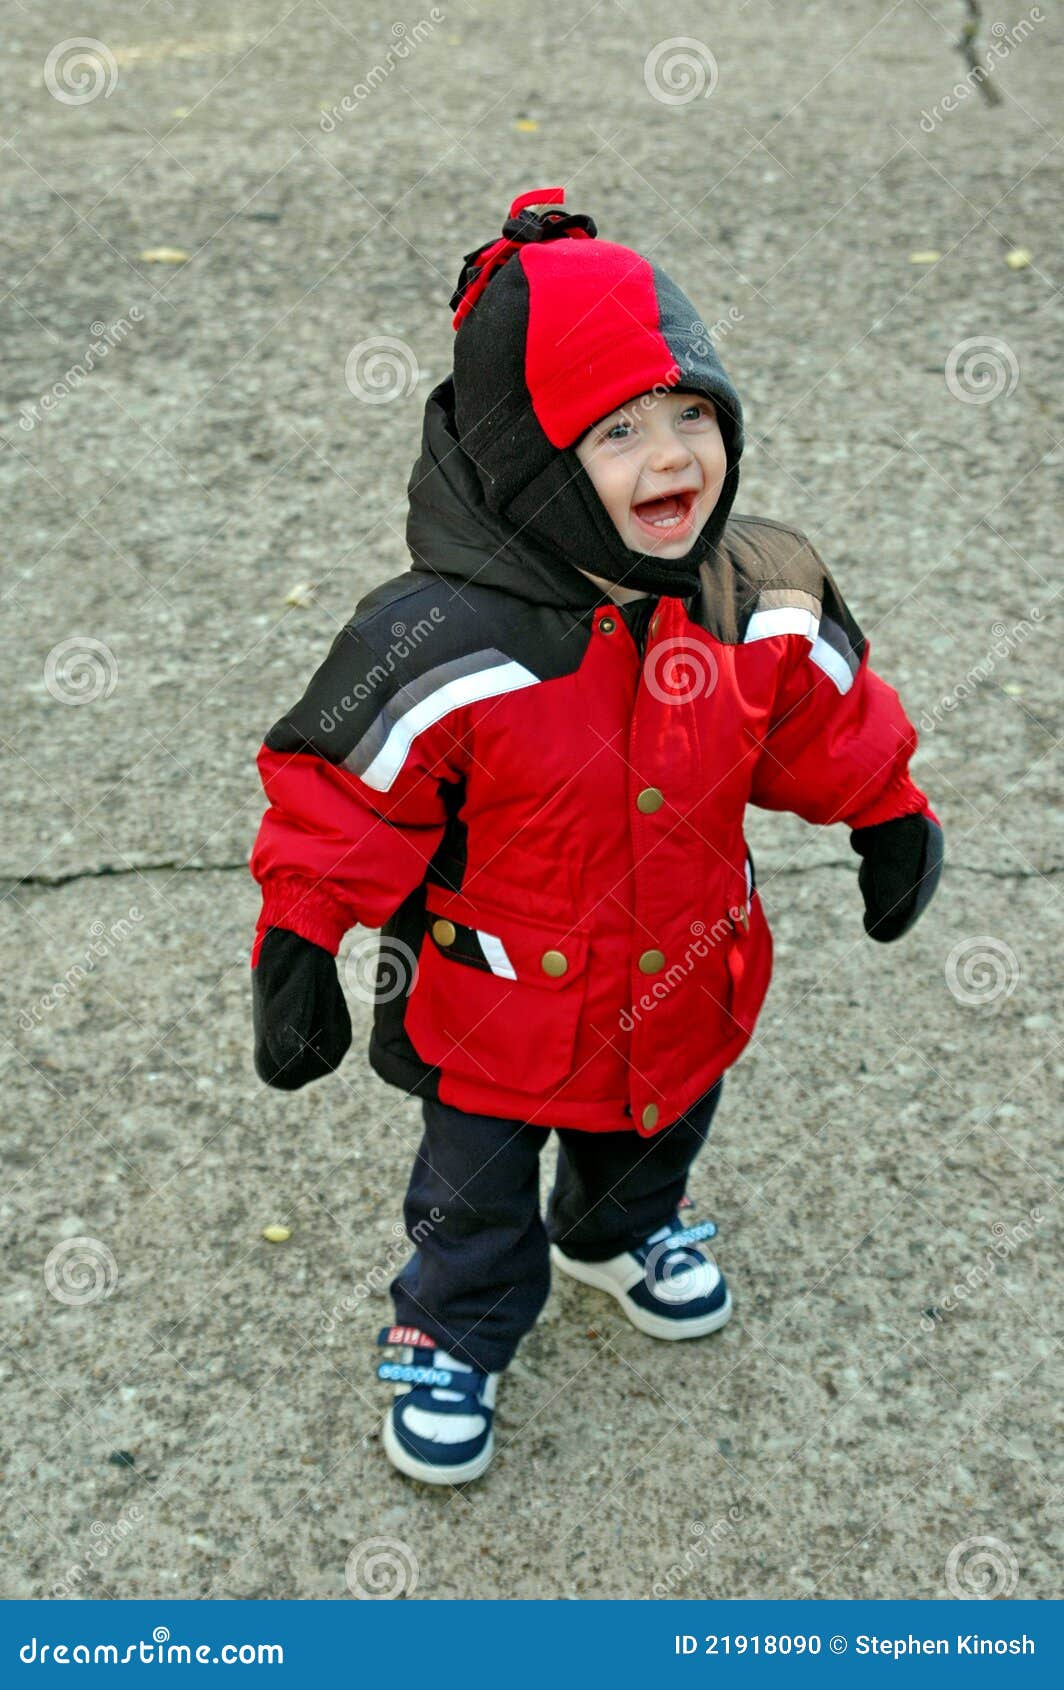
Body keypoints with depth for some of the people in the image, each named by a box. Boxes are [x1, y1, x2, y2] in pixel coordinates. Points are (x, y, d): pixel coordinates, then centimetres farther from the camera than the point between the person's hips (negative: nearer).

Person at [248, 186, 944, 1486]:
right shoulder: (442, 646, -32)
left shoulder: (767, 600, -17)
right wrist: (297, 946, -19)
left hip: (683, 983, 5)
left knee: (653, 1134, 33)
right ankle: (449, 1336, 50)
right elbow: (340, 796, -21)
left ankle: (618, 1236, 67)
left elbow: (827, 727, 2)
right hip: (498, 1012, -4)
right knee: (478, 1193, 20)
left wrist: (892, 820, 13)